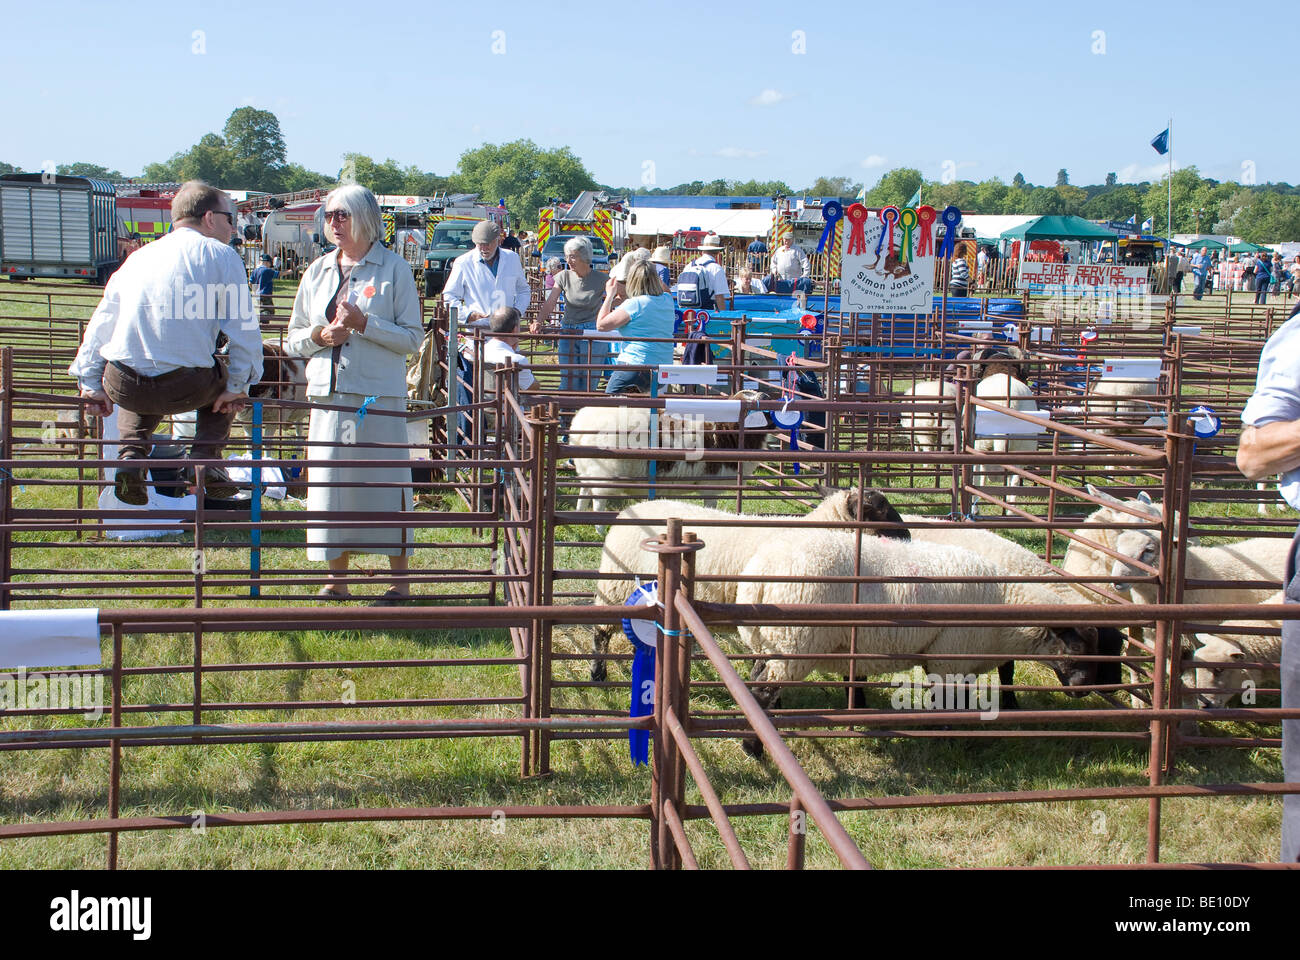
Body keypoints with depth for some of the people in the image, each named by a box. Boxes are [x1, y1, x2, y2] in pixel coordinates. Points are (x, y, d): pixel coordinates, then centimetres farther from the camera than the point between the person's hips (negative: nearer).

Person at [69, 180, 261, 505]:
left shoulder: (137, 257, 19)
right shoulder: (220, 254, 4)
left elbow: (101, 323, 21)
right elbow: (242, 325, -2)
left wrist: (91, 385, 26)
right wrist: (237, 386, 6)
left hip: (124, 388, 4)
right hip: (186, 389, -3)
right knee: (225, 380, 31)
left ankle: (132, 452, 15)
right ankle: (206, 458, 12)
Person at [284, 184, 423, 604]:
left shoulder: (394, 269, -1)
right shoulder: (317, 271, 12)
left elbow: (413, 337, -6)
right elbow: (293, 339, 15)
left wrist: (363, 323, -17)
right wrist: (319, 336, -6)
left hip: (379, 396, -4)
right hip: (329, 395, 5)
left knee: (386, 482, 0)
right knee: (330, 483, 6)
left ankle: (400, 582, 11)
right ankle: (337, 580, 18)